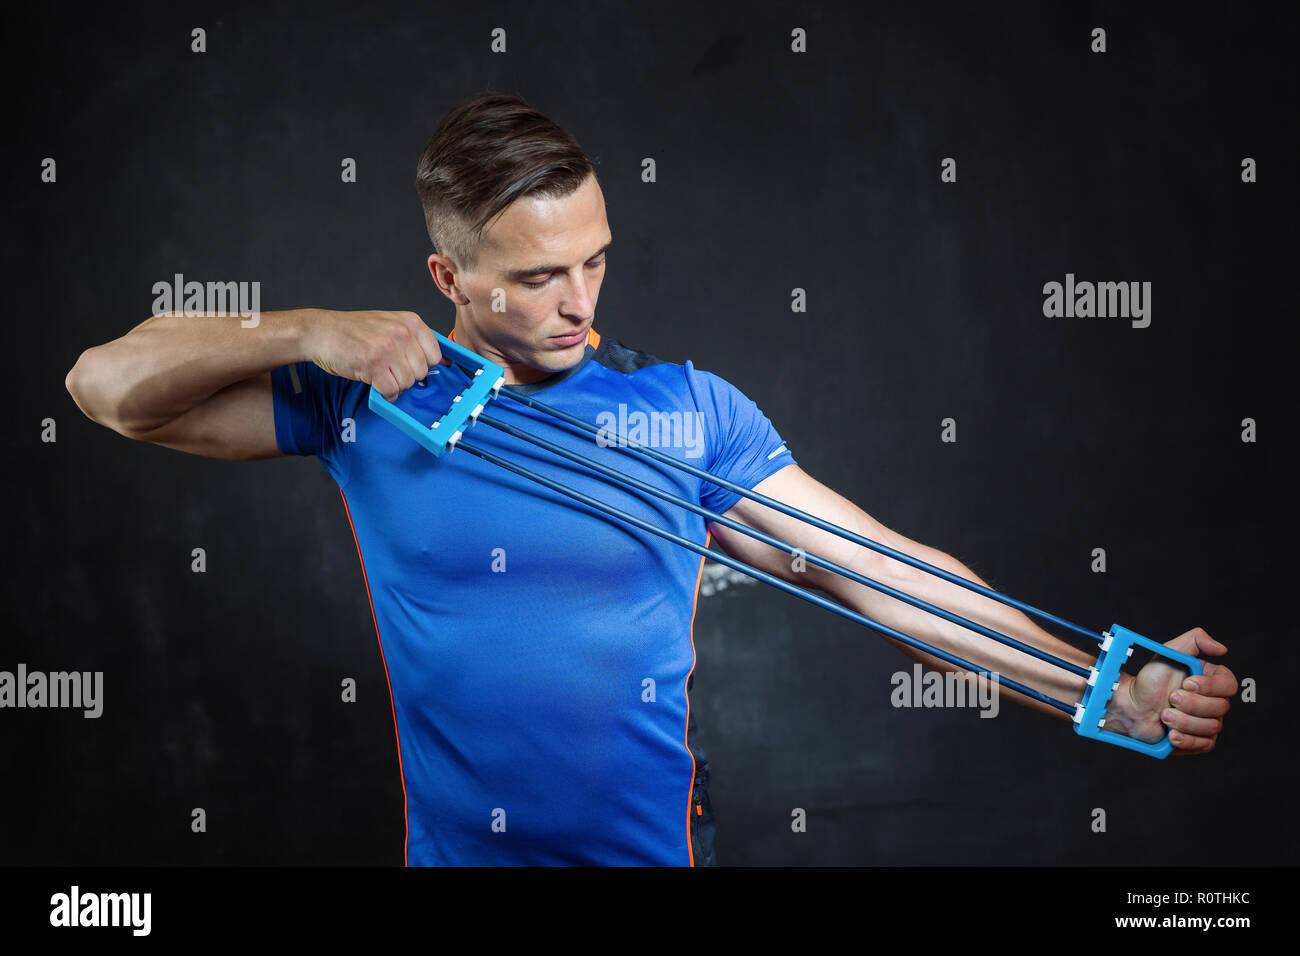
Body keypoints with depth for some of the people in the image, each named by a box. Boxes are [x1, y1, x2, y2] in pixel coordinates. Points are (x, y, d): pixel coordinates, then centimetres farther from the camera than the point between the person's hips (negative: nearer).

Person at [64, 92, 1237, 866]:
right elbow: (107, 383, -3)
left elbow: (877, 573, -8)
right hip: (450, 843, 1)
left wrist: (1113, 695, -15)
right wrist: (309, 332, -18)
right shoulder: (368, 402, -5)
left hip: (651, 840, 0)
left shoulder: (689, 410, -5)